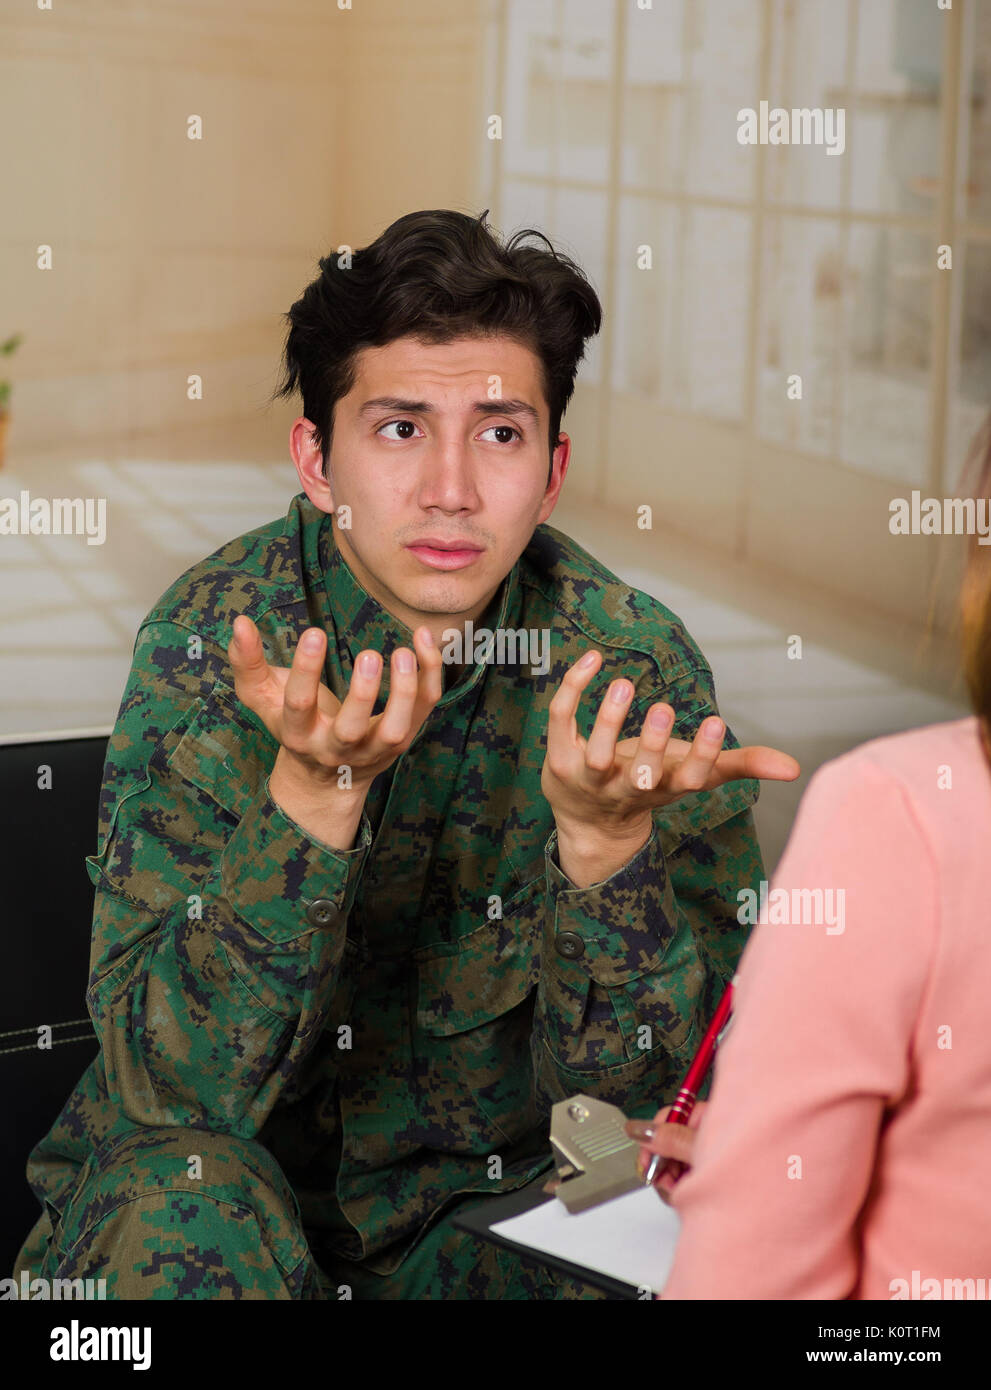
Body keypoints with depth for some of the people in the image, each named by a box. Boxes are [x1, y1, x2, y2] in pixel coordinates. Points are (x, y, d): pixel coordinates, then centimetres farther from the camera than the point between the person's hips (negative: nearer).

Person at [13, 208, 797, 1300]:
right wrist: (317, 792, -37)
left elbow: (644, 1085, -13)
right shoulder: (209, 640, -16)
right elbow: (172, 1083, -22)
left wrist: (603, 835, -31)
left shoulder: (635, 664, -11)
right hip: (233, 1164, -1)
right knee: (189, 1204, -33)